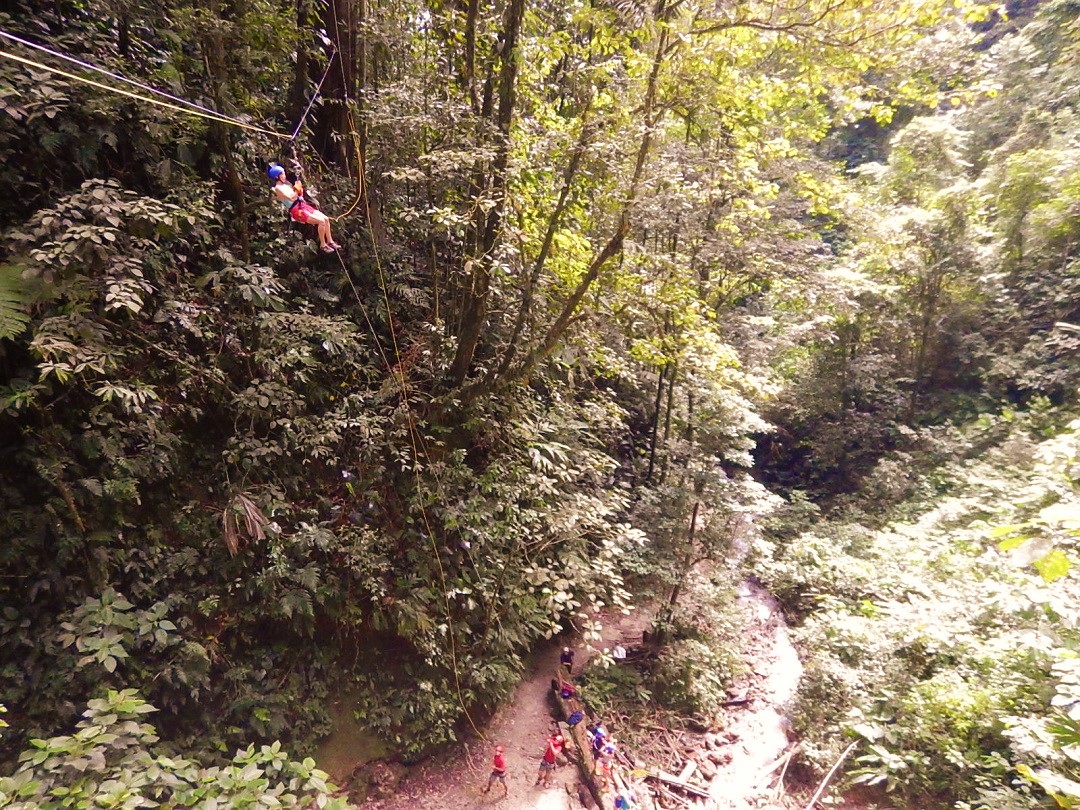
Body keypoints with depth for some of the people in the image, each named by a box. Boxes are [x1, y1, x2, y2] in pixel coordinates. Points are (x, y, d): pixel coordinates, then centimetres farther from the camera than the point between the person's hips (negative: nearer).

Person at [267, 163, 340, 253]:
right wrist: (297, 189, -10)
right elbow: (291, 198, -19)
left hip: (303, 205, 9)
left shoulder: (286, 184, 18)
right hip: (296, 210, -9)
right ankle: (323, 245, -10)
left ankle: (330, 242, 6)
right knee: (321, 221, -22)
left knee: (326, 218, -3)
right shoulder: (278, 188, -7)